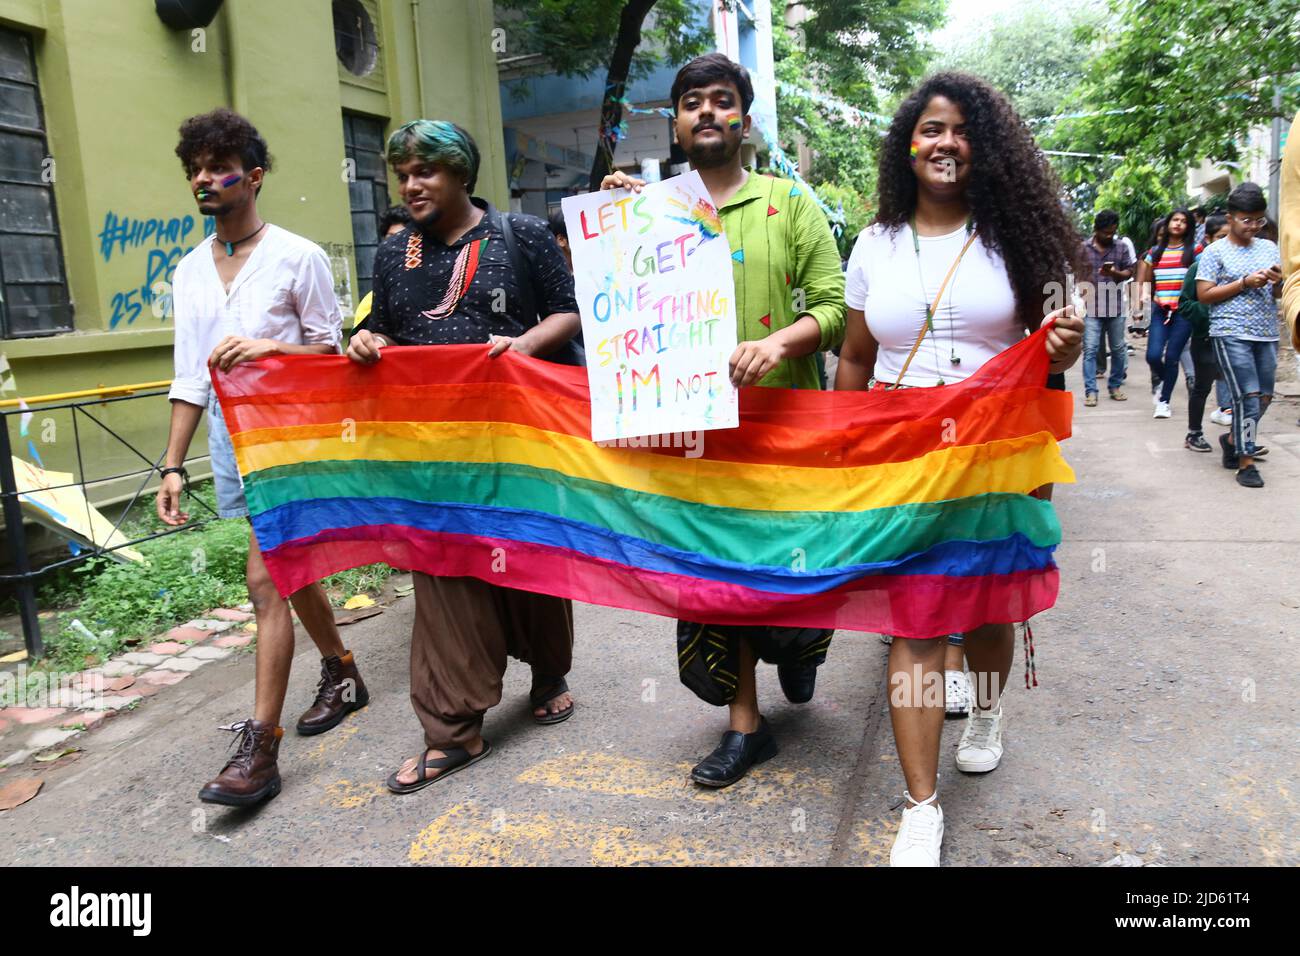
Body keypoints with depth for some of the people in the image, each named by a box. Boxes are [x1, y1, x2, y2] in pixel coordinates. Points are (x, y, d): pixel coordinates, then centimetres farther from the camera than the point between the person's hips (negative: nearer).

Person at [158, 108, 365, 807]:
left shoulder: (297, 258, -5)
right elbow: (190, 377, 13)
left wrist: (268, 347, -21)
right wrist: (173, 466, 9)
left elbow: (332, 351, -2)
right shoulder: (189, 271, 12)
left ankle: (259, 748, -4)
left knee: (266, 580, -11)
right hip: (230, 436, 6)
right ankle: (341, 676, 36)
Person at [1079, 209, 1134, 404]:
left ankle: (1115, 385, 22)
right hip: (1092, 307, -2)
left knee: (1118, 348, 9)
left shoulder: (1120, 248, 8)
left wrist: (1115, 273, -12)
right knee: (1090, 349, -6)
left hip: (1115, 306, 3)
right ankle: (1090, 390, -4)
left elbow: (1129, 272, 8)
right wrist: (1083, 290, -11)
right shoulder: (1083, 248, 2)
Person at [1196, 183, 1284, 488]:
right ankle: (1245, 463, -1)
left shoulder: (1269, 248, 13)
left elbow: (1280, 295, 17)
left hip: (1266, 334, 6)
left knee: (1264, 397, 8)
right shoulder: (1216, 252, 0)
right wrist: (1245, 283, -13)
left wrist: (1278, 282, -6)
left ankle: (1233, 439, 32)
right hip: (1231, 334, -5)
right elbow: (1204, 294, -6)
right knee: (1248, 395, -10)